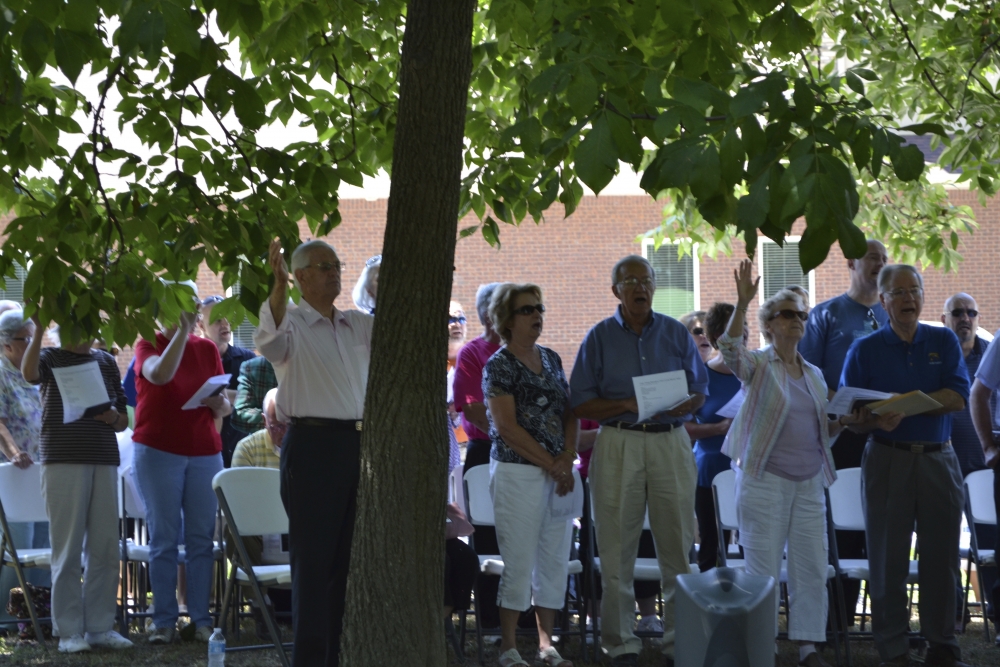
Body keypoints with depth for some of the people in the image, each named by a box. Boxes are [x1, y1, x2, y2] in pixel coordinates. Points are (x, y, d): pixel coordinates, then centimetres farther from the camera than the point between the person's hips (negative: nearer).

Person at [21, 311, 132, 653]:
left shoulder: (106, 362, 14)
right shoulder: (50, 358, 3)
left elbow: (124, 420, 17)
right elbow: (29, 373, -23)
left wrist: (114, 417, -5)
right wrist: (38, 328, -28)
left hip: (104, 461, 4)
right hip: (63, 461, -4)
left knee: (105, 548, 4)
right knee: (67, 549, -2)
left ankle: (100, 626, 13)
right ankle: (69, 631, 3)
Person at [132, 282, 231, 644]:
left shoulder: (207, 349, 12)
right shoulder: (148, 346, 0)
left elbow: (225, 407, 12)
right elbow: (160, 374, -23)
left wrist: (220, 404, -10)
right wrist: (181, 330, -20)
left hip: (204, 451, 3)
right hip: (158, 449, -3)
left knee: (202, 538, 1)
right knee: (164, 538, -2)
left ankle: (201, 618, 5)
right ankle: (163, 620, 2)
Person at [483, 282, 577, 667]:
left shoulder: (551, 359, 13)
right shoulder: (499, 365, -6)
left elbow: (570, 413, 13)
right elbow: (506, 426, -13)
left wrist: (567, 459, -3)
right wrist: (551, 464, -13)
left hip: (558, 474, 6)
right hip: (518, 473, -6)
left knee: (555, 561, 6)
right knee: (519, 562, -4)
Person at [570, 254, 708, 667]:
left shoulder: (676, 334, 10)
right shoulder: (600, 337, 5)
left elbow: (699, 393, 11)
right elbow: (581, 404, 1)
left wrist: (681, 405, -12)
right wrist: (626, 405, -14)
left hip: (670, 442, 1)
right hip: (619, 444, -1)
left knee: (678, 547, 0)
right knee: (617, 548, -1)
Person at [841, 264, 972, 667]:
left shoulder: (944, 342, 6)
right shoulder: (864, 350, 3)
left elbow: (958, 397, -9)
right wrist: (873, 417, -24)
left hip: (939, 460, 1)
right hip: (888, 462, -1)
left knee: (942, 558, 5)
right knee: (888, 561, 2)